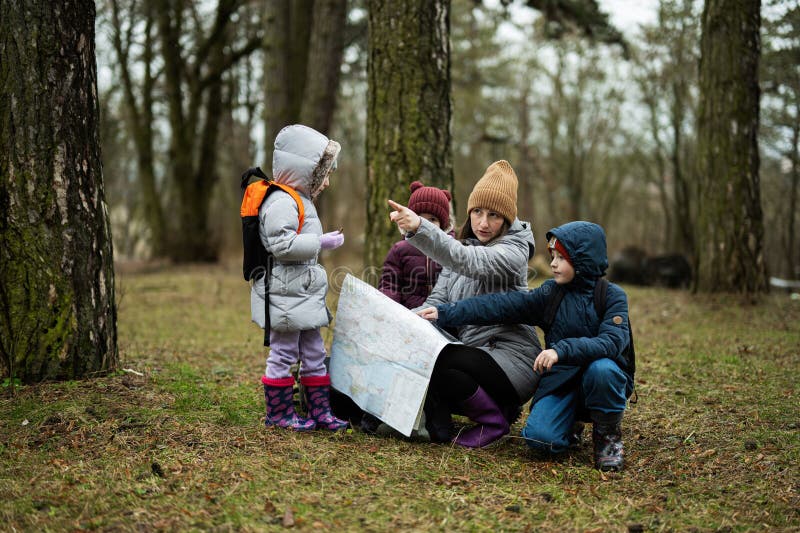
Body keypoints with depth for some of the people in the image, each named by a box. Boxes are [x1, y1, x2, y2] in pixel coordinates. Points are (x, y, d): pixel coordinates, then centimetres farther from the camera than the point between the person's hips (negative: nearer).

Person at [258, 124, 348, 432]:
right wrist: (321, 243, -21)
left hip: (305, 294, 11)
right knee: (284, 354, 0)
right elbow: (282, 245, -27)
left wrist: (324, 240, 14)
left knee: (314, 353, 13)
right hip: (286, 294, -11)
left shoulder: (300, 201, 18)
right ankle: (278, 412, 10)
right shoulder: (281, 203, -17)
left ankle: (319, 410, 20)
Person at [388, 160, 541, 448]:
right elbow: (438, 299, 5)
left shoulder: (513, 251, -11)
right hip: (470, 352, 7)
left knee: (440, 365, -30)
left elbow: (470, 262, -32)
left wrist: (420, 229, -47)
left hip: (510, 357, -7)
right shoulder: (464, 246, 13)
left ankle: (494, 419, -7)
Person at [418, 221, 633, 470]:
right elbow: (500, 306, -1)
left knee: (602, 369, -37)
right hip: (561, 379, 2)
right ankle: (570, 421, 13)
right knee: (540, 436, -24)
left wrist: (562, 350, -35)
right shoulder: (550, 293, 4)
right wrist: (446, 313, -8)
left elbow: (612, 341, -22)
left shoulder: (612, 296, -6)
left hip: (600, 375, -2)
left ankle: (608, 433, -8)